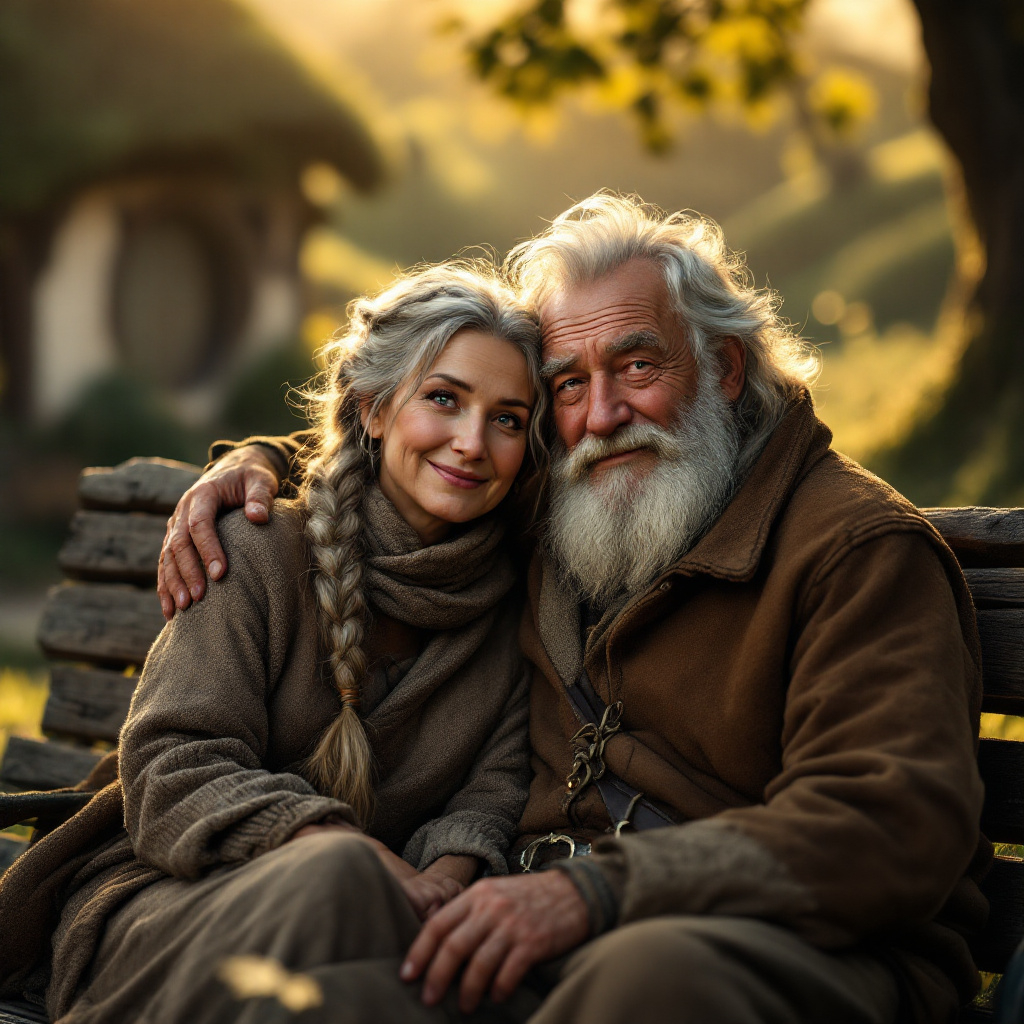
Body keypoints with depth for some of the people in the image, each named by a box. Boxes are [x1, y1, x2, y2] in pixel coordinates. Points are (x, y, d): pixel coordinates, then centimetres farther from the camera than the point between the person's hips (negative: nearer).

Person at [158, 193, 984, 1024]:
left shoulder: (858, 545, -5)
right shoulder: (541, 525, 18)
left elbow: (898, 829, -19)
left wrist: (600, 888, -28)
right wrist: (258, 463, 16)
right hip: (561, 939, 5)